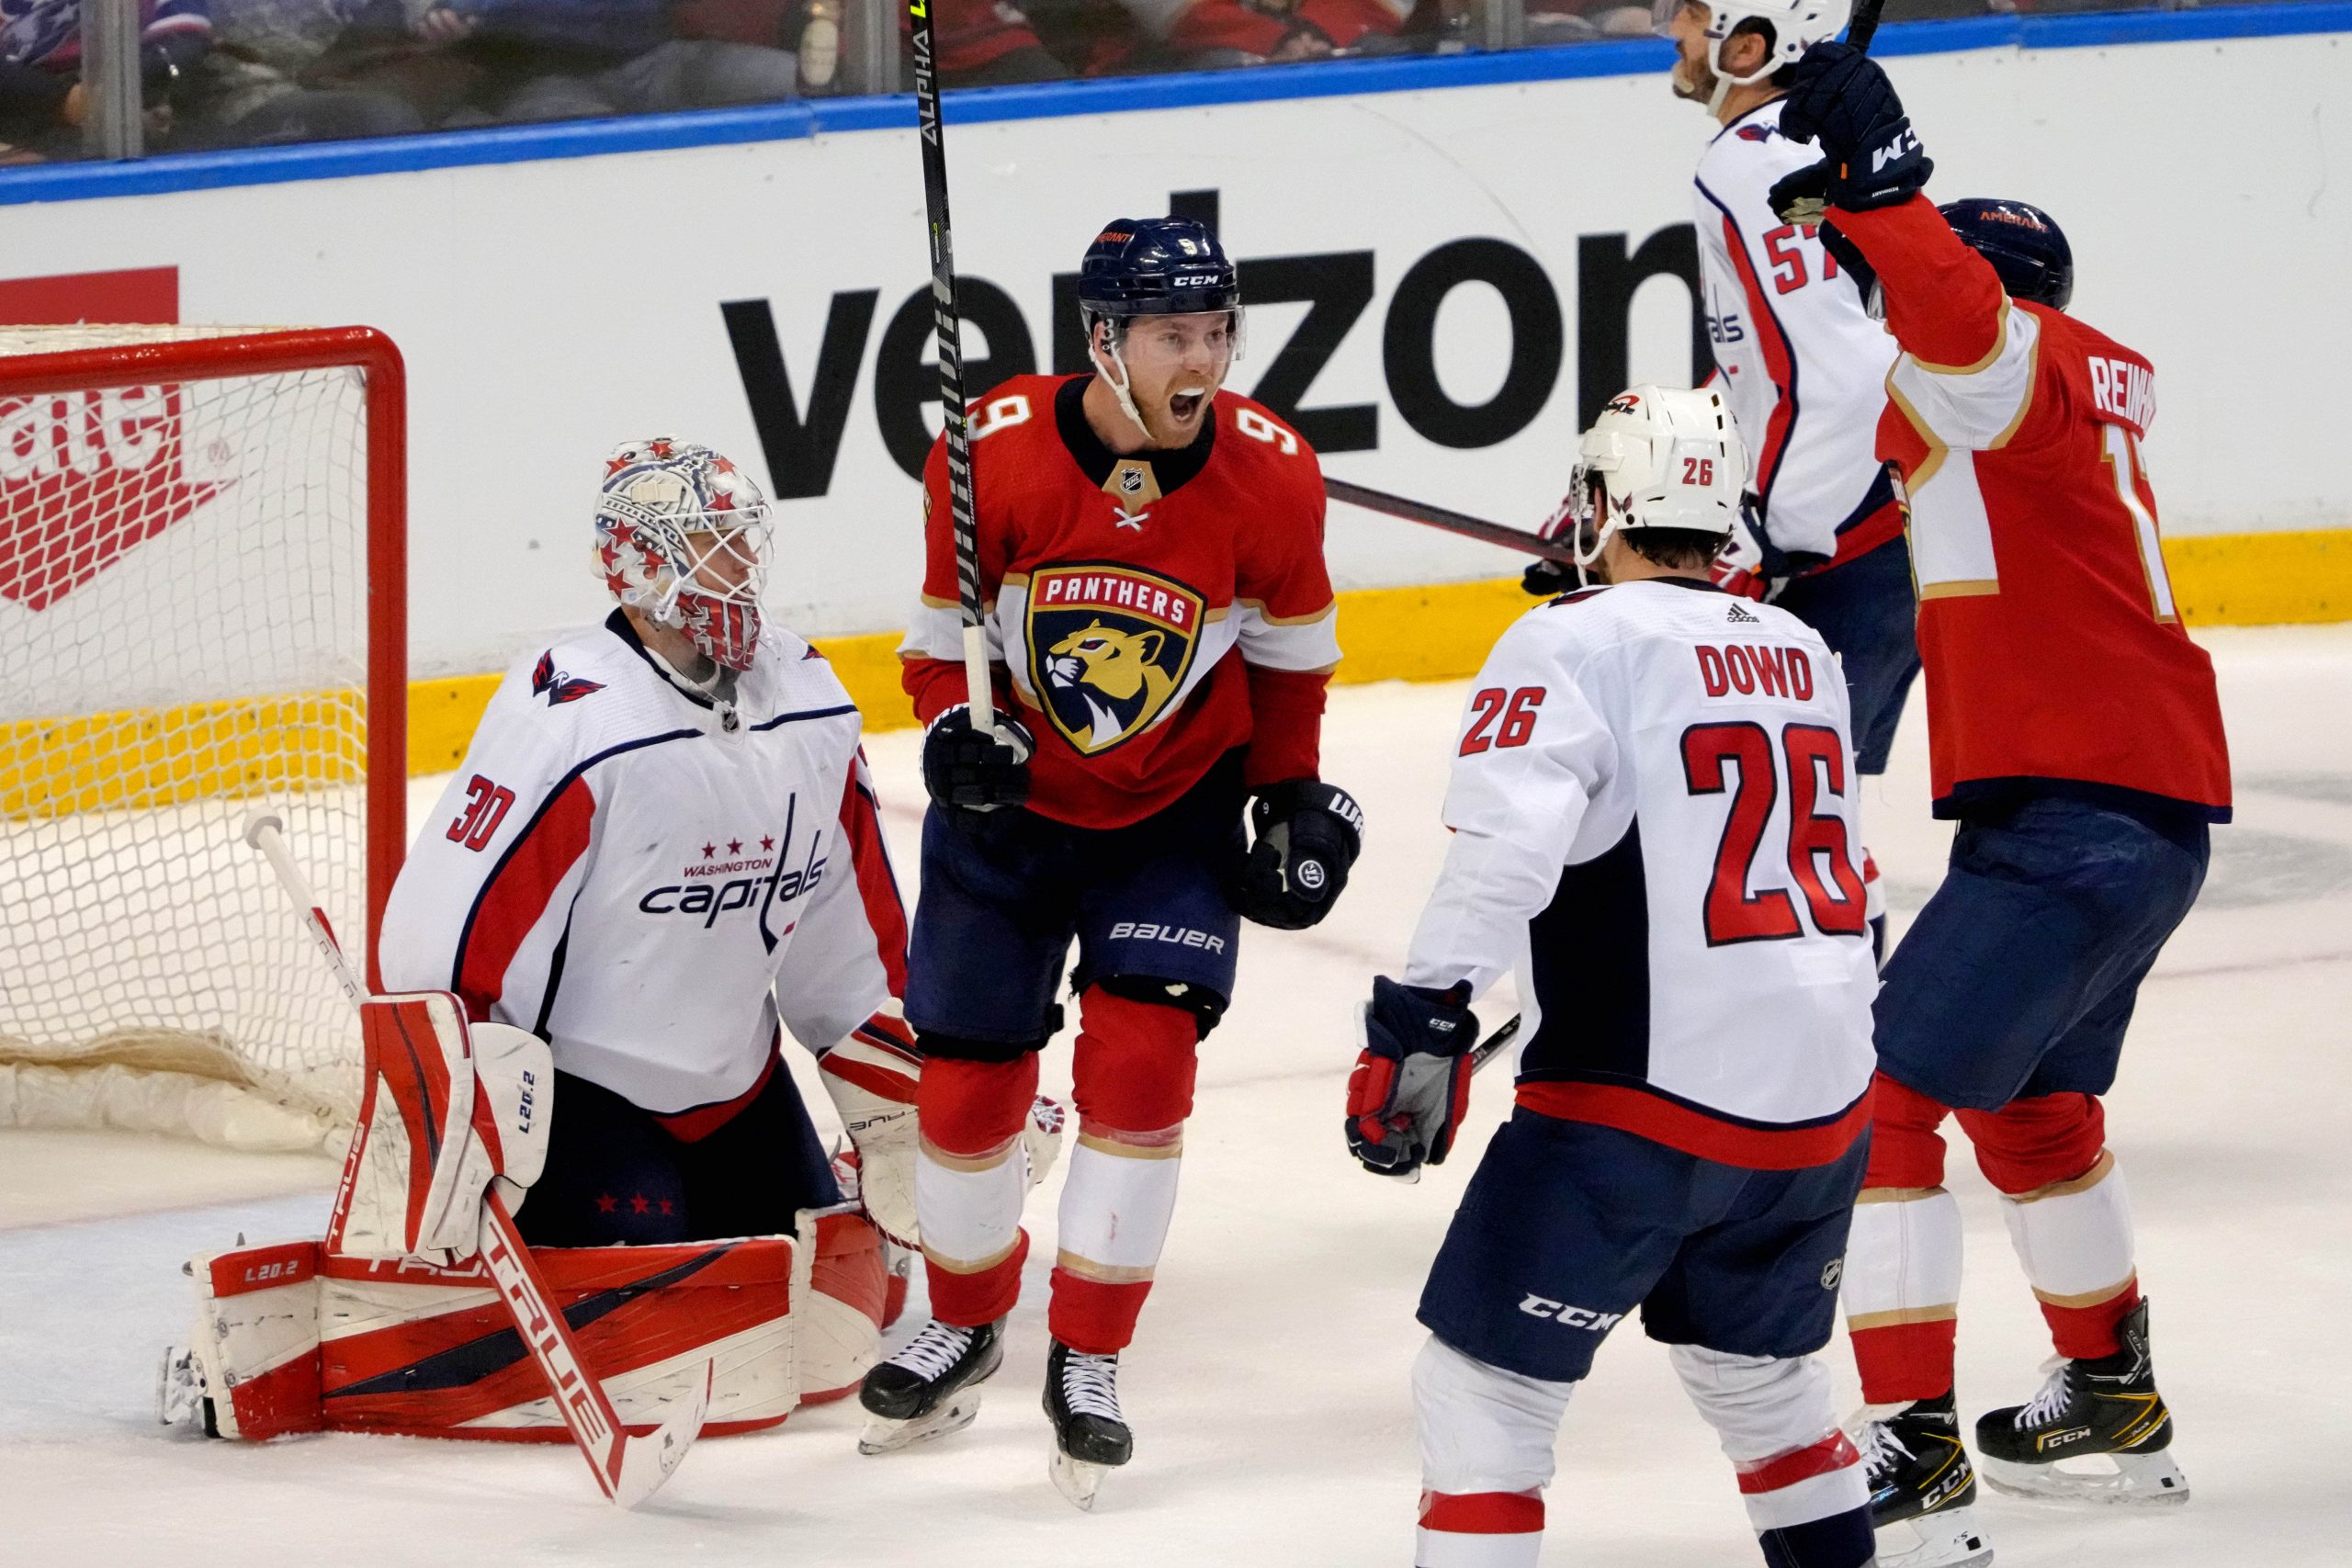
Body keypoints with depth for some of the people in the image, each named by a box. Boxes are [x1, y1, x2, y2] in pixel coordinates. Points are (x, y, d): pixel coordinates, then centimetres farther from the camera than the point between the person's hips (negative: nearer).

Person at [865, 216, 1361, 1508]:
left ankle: (1088, 1363, -2)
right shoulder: (994, 452, -20)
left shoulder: (1270, 475, -16)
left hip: (1177, 811, 0)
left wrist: (1297, 799, 6)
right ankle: (964, 1324, 33)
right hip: (1009, 804, 0)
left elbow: (1288, 650, 2)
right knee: (966, 1080, 6)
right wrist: (956, 731, -24)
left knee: (1142, 1057, -14)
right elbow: (944, 634, -6)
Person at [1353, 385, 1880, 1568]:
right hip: (1822, 1108, 7)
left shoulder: (1575, 643, -7)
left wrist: (1422, 1019, -23)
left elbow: (1505, 841, -21)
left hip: (1644, 1104, -7)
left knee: (1482, 1384, -1)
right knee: (1754, 1367, 28)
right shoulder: (1802, 655, 15)